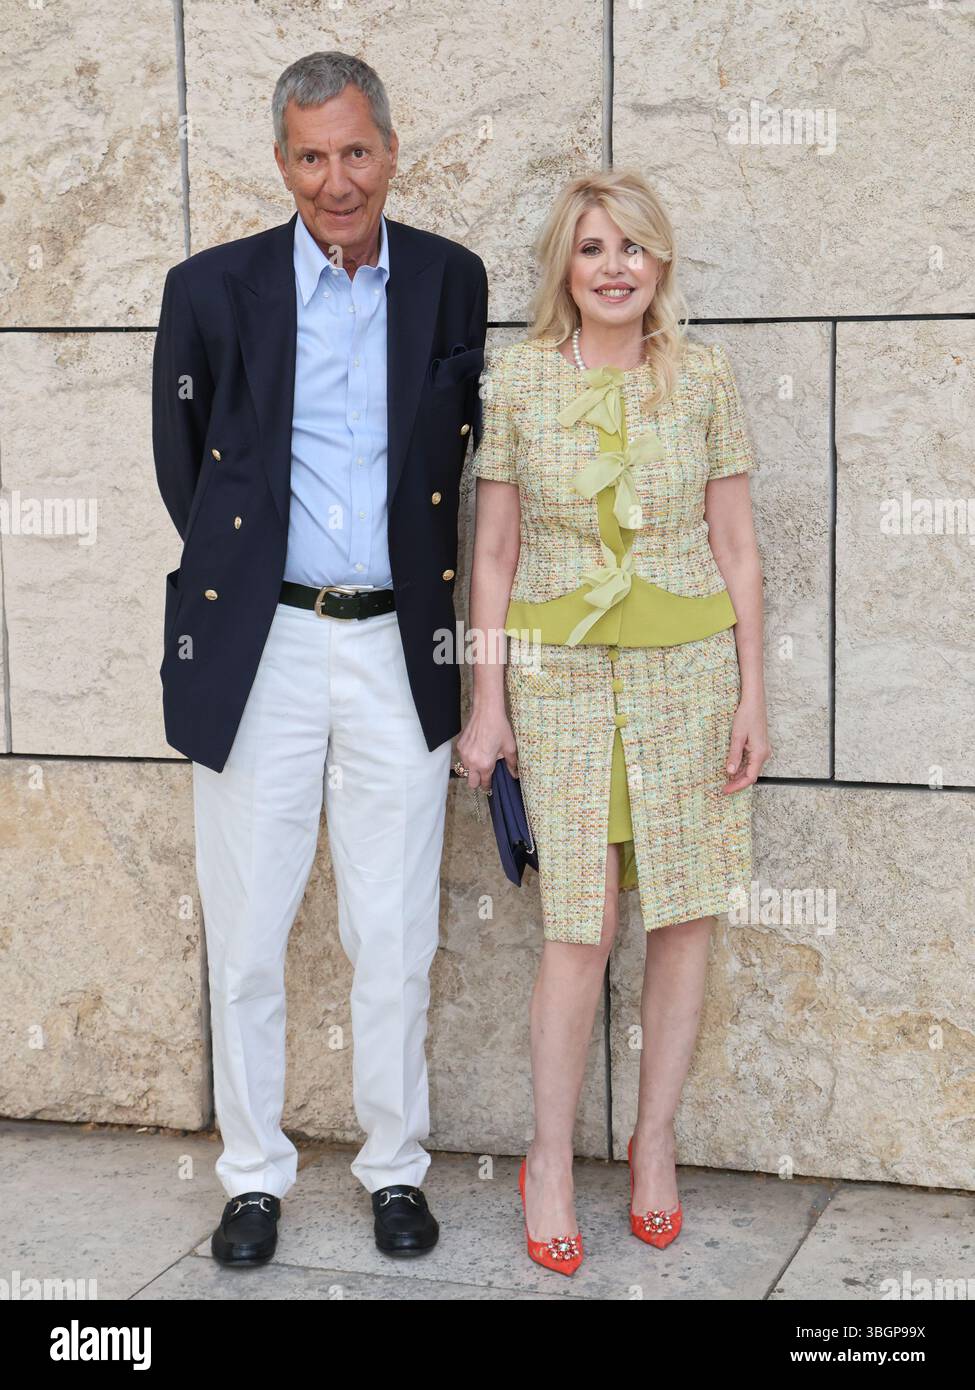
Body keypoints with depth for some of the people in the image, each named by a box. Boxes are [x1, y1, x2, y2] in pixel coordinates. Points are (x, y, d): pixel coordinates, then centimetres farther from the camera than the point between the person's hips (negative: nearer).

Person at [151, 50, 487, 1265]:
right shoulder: (213, 288, 0)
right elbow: (181, 459, 11)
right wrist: (236, 569, 12)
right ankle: (255, 1175, 22)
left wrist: (434, 592, 10)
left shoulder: (452, 282, 4)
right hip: (258, 649, 0)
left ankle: (395, 1167, 24)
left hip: (401, 645, 1)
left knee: (395, 939, 8)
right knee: (244, 936, 6)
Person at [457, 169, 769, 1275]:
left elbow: (735, 547, 4)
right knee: (579, 926, -2)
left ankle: (654, 1142, 23)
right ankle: (550, 1161, 15)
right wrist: (487, 703, -1)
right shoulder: (516, 379, 0)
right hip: (560, 673, -1)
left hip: (688, 666, 2)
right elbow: (495, 552, 2)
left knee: (684, 913, 6)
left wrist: (752, 694, 0)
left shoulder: (704, 377, 2)